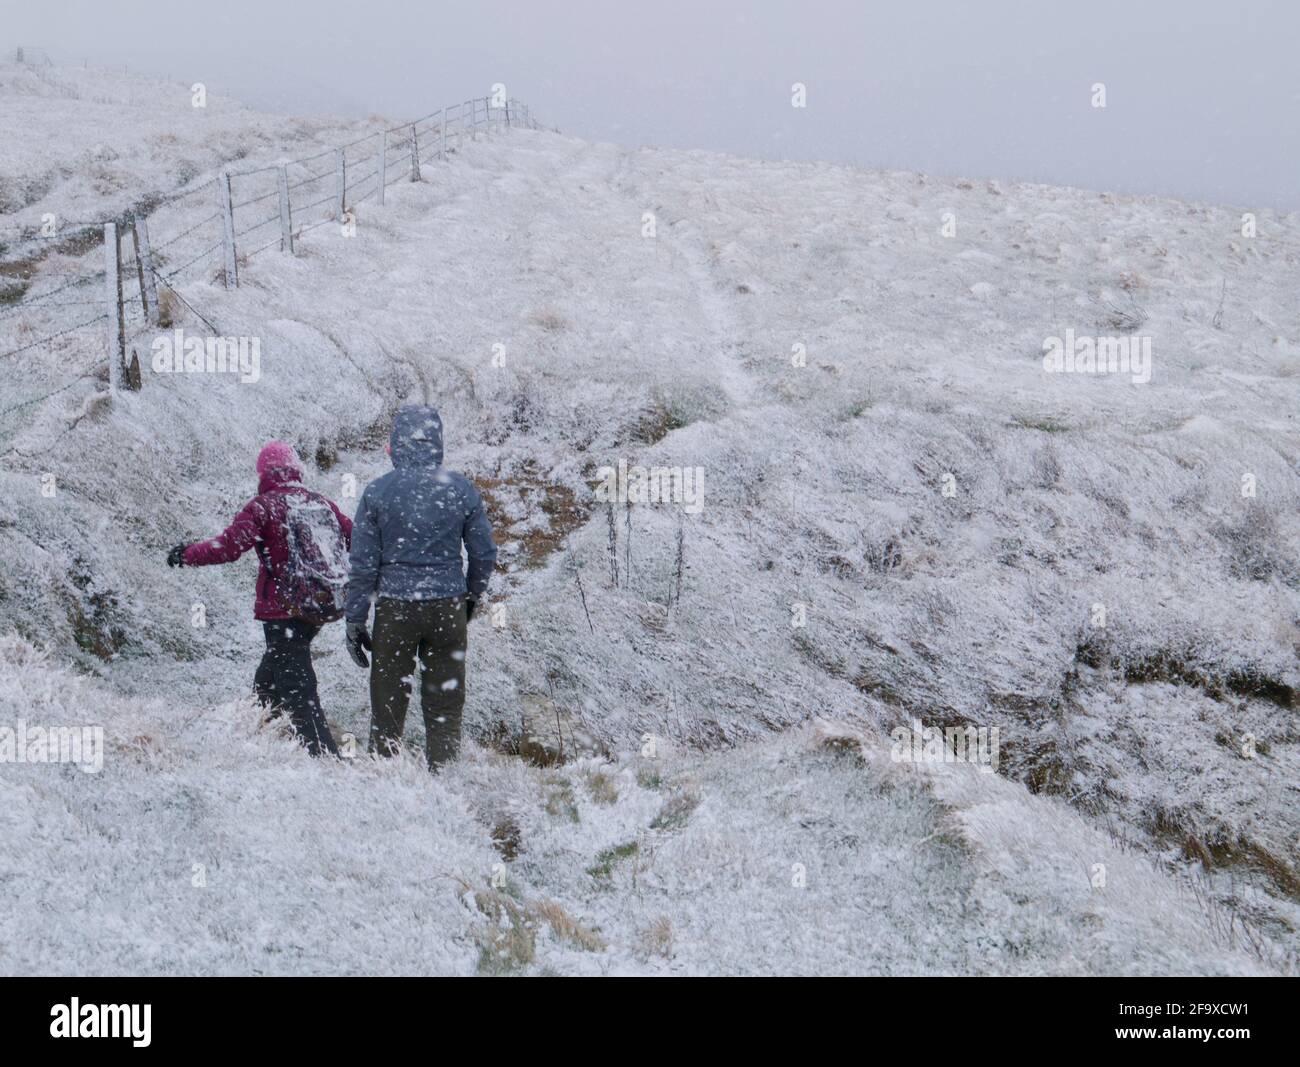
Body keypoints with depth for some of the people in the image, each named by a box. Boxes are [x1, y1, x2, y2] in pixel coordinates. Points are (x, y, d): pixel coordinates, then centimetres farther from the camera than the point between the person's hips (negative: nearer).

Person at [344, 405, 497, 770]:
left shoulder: (377, 491, -6)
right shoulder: (461, 488, -2)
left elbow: (362, 563, -4)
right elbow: (485, 553, 3)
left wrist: (354, 621, 2)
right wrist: (472, 597, 20)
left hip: (394, 607, -1)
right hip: (448, 606, 1)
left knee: (388, 703, 10)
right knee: (445, 705, 9)